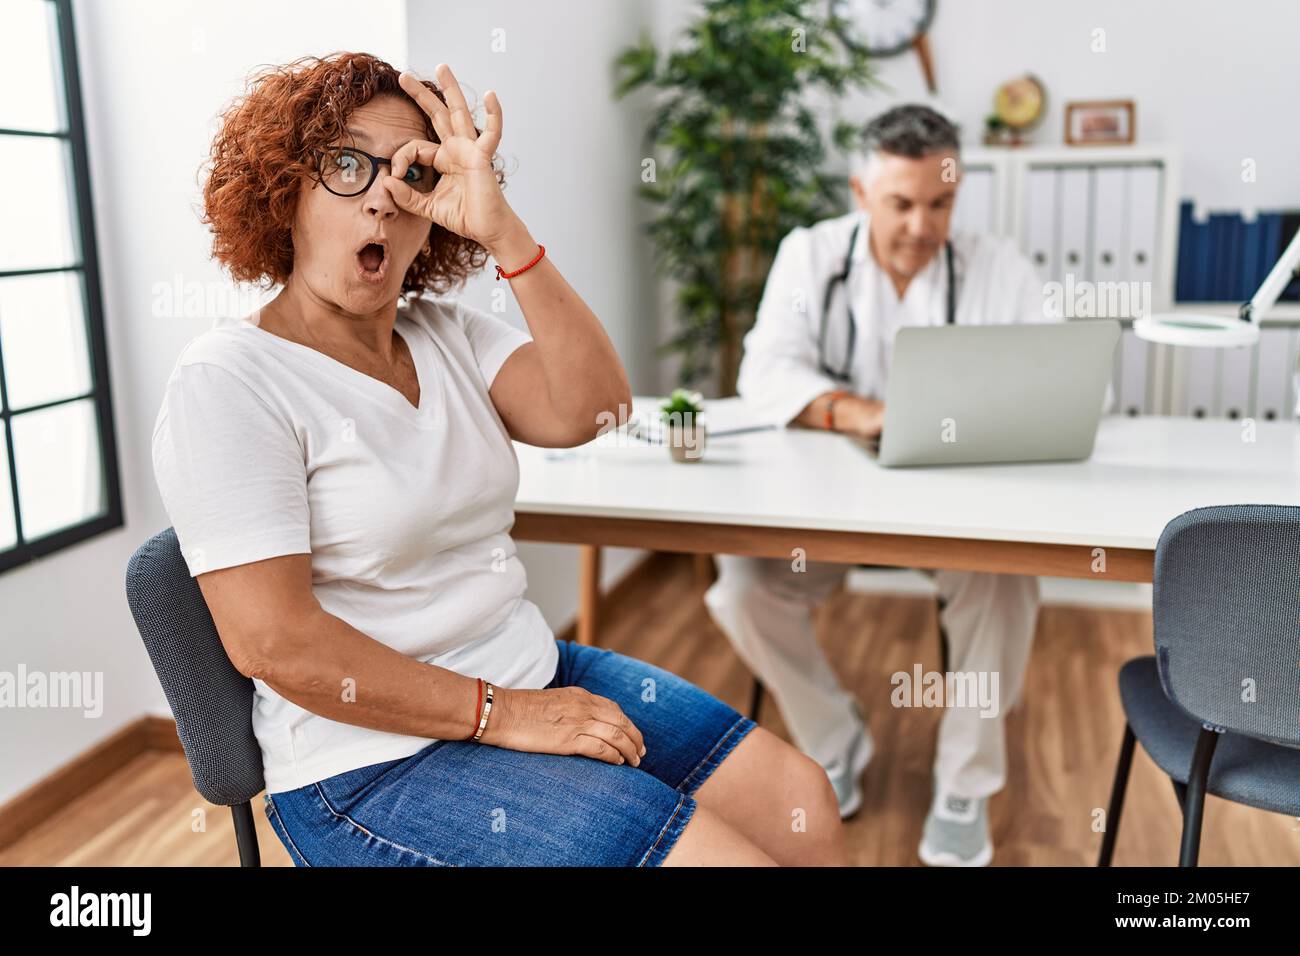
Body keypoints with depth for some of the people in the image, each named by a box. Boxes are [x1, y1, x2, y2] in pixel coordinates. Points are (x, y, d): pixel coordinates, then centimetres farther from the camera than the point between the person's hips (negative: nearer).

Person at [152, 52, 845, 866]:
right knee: (733, 855, -16)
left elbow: (587, 411, -10)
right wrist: (501, 714, -19)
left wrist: (503, 234, -19)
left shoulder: (445, 333, 7)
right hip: (377, 760, -7)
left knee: (802, 805, 3)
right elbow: (272, 640, -20)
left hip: (535, 676, 7)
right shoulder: (228, 381, -12)